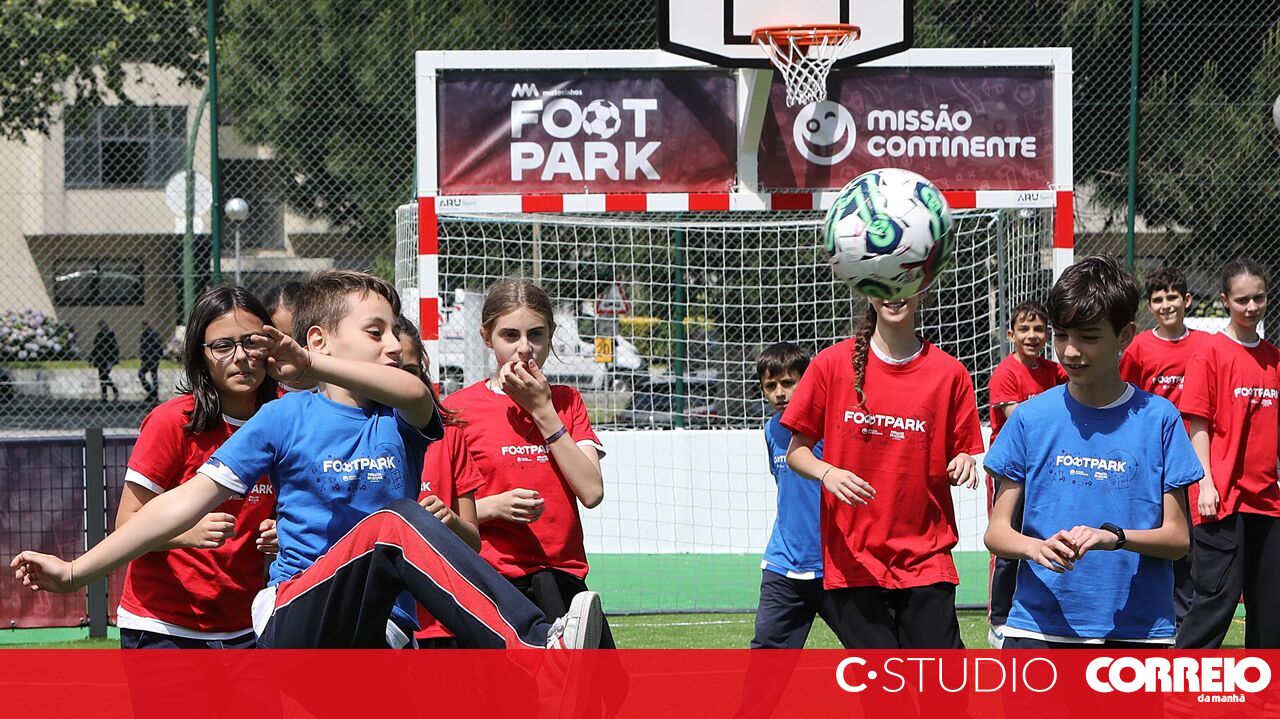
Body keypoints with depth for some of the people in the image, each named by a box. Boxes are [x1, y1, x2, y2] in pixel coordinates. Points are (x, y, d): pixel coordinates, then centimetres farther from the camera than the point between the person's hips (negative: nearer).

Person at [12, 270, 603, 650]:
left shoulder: (400, 419, 11)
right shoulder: (285, 419, 6)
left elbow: (415, 392, -16)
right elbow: (188, 501, 2)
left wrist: (312, 366, -33)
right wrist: (77, 571, -4)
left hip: (377, 641, 5)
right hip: (295, 624, -5)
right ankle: (537, 648, -49)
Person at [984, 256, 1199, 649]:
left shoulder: (1158, 418, 1)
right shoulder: (1031, 417, 3)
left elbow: (1178, 537, 0)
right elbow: (997, 531, 3)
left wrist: (1114, 536, -20)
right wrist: (1037, 547, -20)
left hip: (1138, 629, 0)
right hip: (1039, 627, 0)